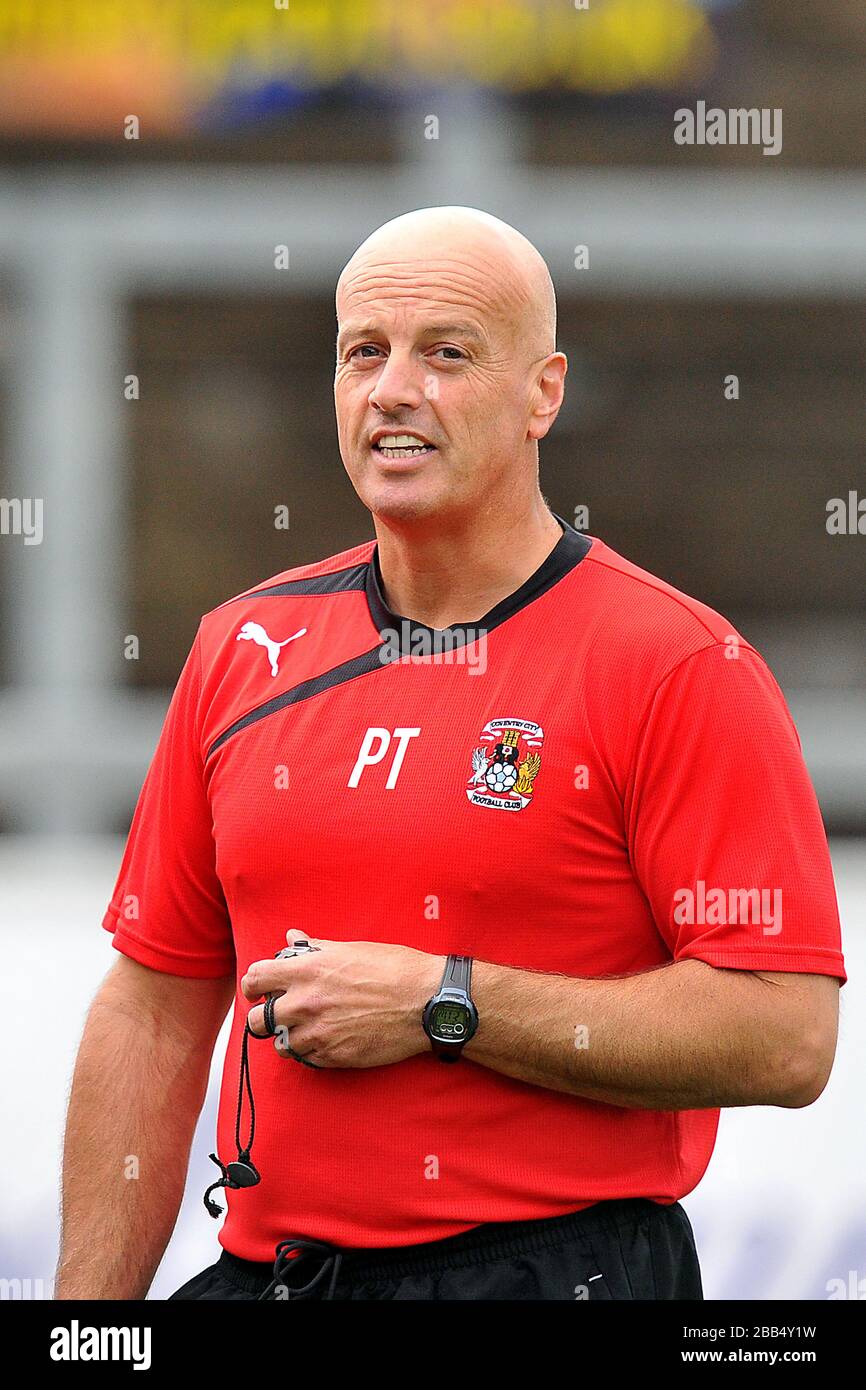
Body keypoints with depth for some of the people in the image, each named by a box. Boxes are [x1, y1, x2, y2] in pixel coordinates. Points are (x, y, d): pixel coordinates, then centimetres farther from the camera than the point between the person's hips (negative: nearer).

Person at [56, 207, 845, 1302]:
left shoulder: (679, 666, -8)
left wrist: (441, 1004, -18)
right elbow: (156, 1011, 12)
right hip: (266, 1270, 5)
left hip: (555, 1265, -4)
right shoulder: (243, 649, 9)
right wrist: (90, 1316, 4)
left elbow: (785, 1038, -16)